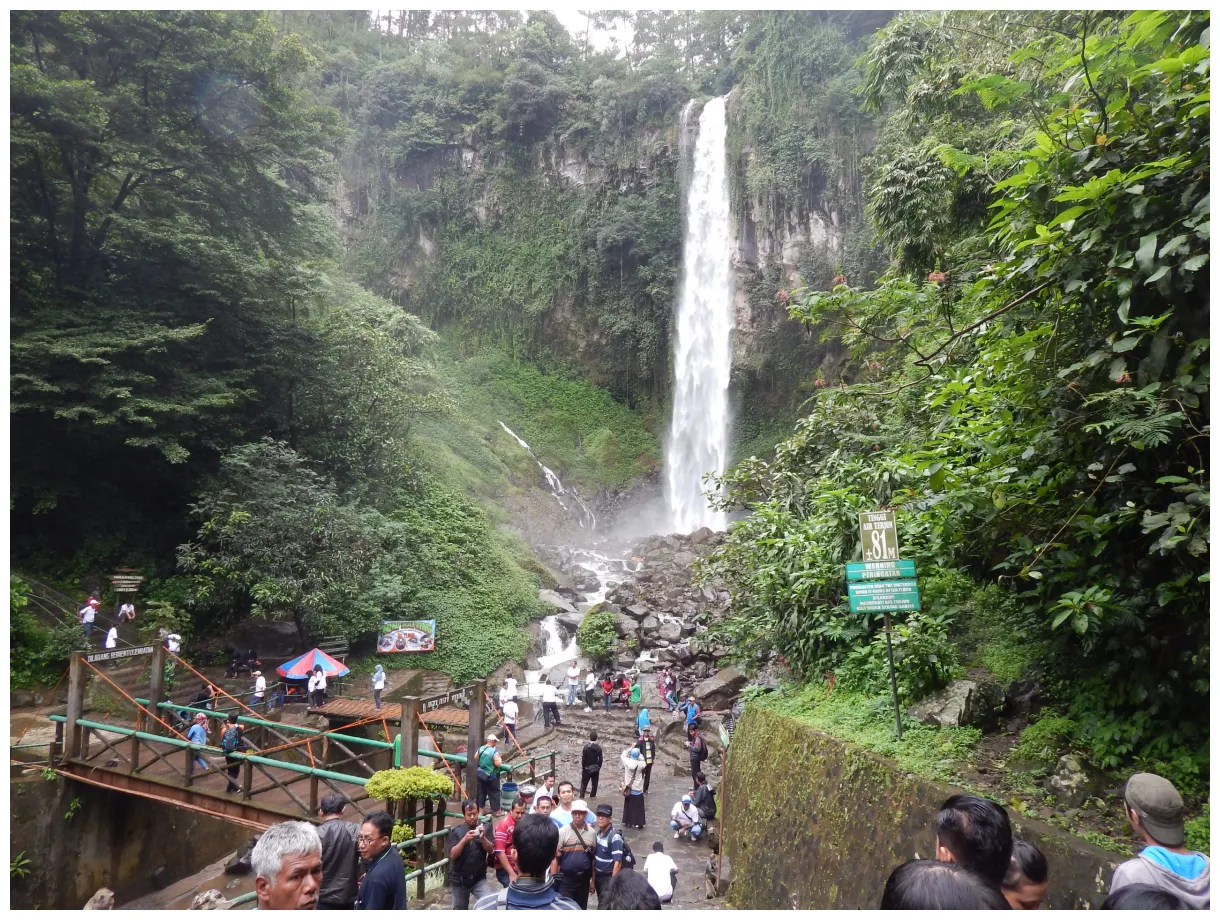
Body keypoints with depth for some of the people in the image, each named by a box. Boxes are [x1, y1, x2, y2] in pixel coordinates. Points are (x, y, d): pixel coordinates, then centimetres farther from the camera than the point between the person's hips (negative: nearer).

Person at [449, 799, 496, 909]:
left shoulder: (484, 829, -4)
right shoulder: (455, 831, -8)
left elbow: (490, 850, -10)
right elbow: (453, 855, -14)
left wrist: (483, 837, -29)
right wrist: (464, 840, -30)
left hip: (479, 878, 0)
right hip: (459, 879, 0)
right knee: (460, 909, 15)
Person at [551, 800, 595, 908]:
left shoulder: (592, 833, 2)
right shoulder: (563, 831, -9)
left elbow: (593, 859, 9)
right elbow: (555, 857, -9)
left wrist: (593, 879, 11)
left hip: (584, 879, 3)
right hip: (566, 879, -3)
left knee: (582, 909, 14)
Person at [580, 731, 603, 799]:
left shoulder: (586, 747, -15)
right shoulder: (599, 747, -8)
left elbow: (583, 758, -10)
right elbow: (600, 759, -3)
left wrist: (583, 767, 1)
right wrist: (599, 767, 9)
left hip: (587, 768, -1)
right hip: (595, 769, 2)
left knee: (584, 783, 11)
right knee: (594, 784, 12)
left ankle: (581, 796, 9)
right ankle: (593, 796, 15)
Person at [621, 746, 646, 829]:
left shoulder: (628, 762, -16)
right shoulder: (641, 764, -17)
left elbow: (623, 755, 2)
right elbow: (642, 759, 6)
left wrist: (630, 748, 4)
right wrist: (638, 752, 0)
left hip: (629, 788, 1)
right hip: (638, 789, -1)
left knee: (628, 806, 16)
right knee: (638, 807, 10)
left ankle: (627, 822, 24)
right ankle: (638, 823, 15)